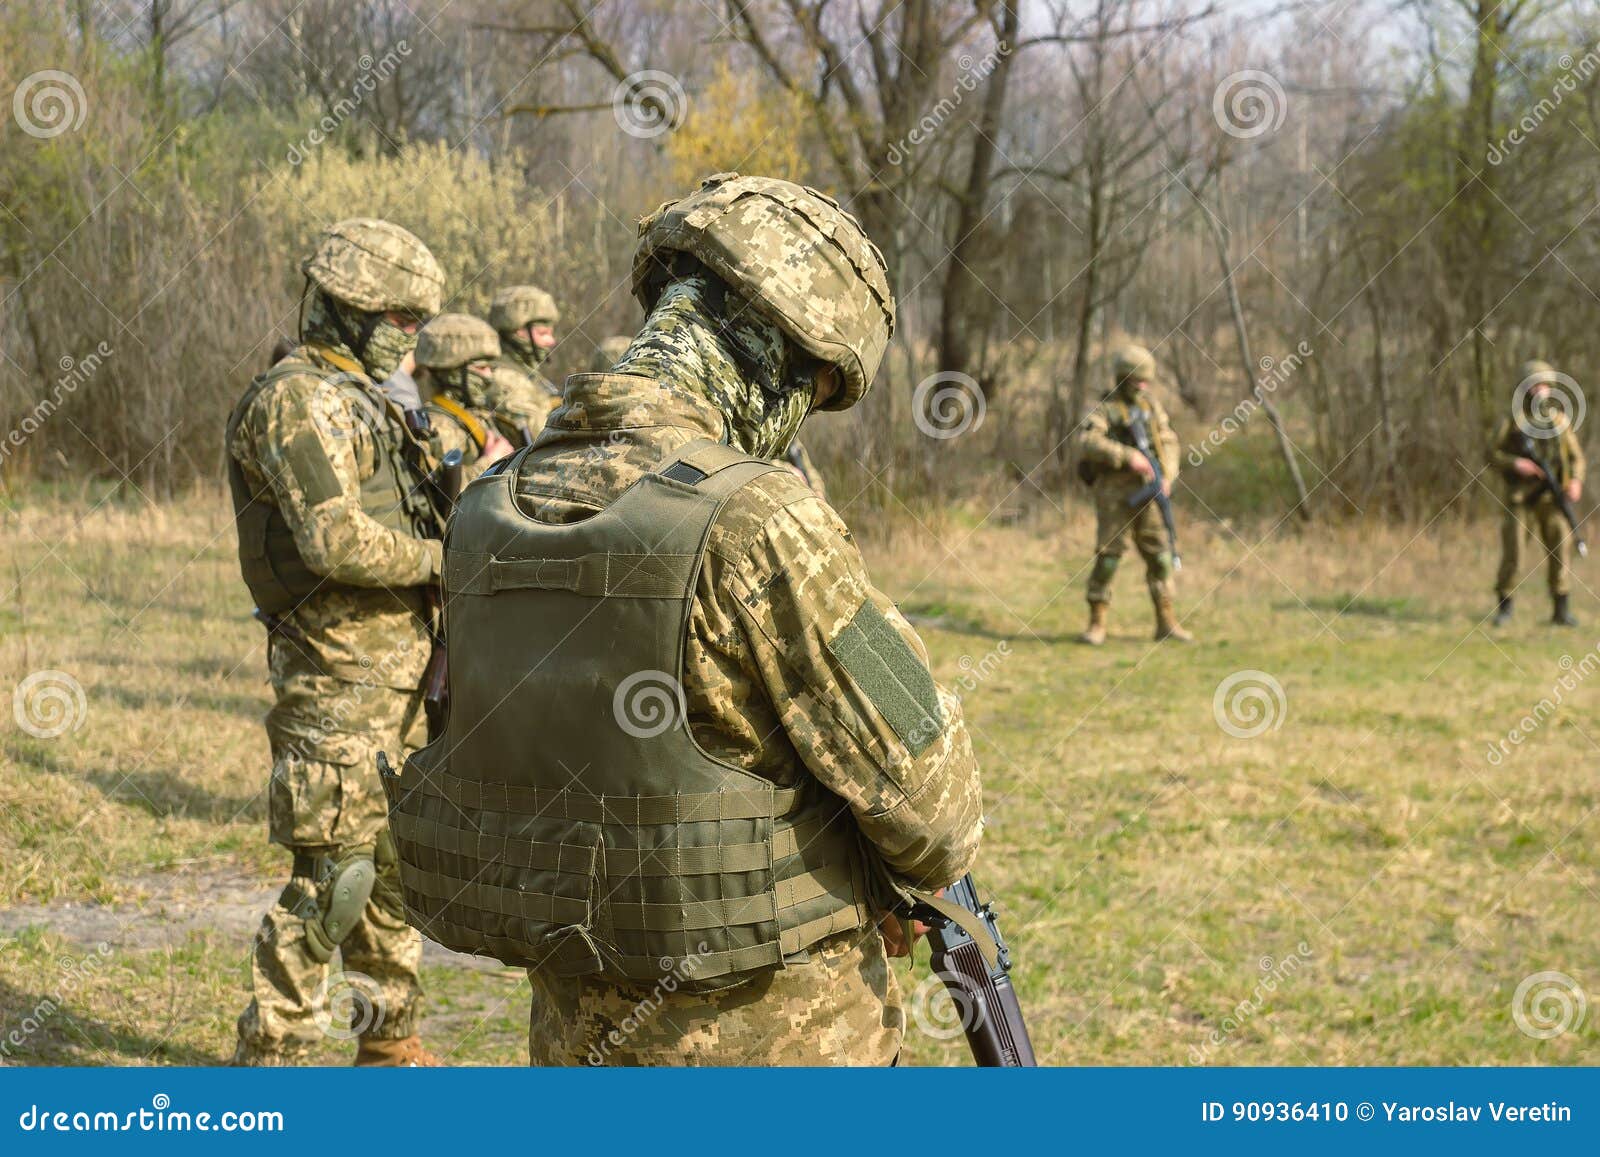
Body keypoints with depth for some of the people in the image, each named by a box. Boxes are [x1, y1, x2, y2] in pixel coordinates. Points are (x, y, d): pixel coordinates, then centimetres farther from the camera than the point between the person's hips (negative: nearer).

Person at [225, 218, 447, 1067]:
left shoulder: (369, 401, 16)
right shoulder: (297, 401, -15)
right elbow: (336, 540, -26)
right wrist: (443, 558, -14)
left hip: (400, 673, 10)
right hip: (338, 683, -10)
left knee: (398, 866, 15)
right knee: (332, 877, -7)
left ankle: (389, 1041, 27)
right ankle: (267, 1057, 2)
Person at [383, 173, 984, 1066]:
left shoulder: (489, 512, 0)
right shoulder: (758, 523, -22)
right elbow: (921, 779, -17)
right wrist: (932, 859, 7)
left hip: (580, 1027, 6)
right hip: (773, 1032, -6)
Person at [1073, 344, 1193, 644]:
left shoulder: (1151, 405, 12)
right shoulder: (1103, 410, -5)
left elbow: (1168, 442, 12)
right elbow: (1087, 442, -21)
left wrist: (1167, 477, -5)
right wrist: (1129, 456, -27)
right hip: (1114, 494, -5)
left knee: (1160, 556, 4)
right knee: (1108, 556, -8)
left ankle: (1167, 622, 11)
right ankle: (1097, 625, -1)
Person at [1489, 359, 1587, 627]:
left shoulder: (1559, 419, 7)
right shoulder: (1512, 421, 0)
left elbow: (1576, 456, 12)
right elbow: (1492, 454, 1)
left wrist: (1575, 480, -7)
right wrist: (1516, 464, -17)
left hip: (1550, 498, 2)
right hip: (1519, 497, -2)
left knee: (1558, 551, -5)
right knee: (1512, 557, -4)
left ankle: (1562, 610, 3)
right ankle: (1503, 607, 13)